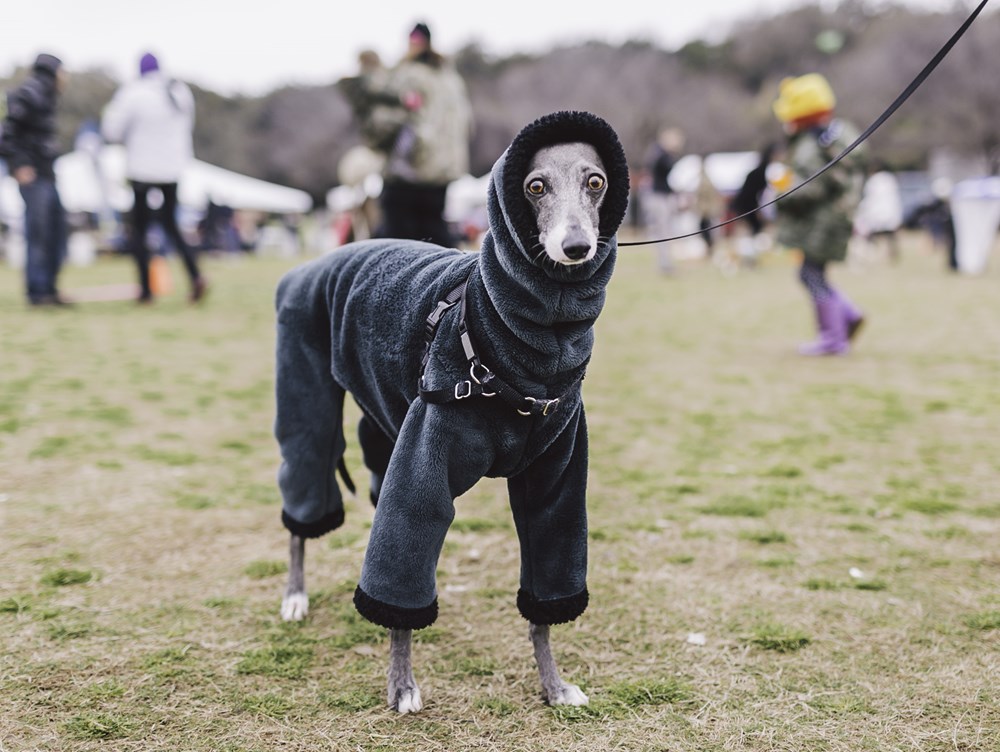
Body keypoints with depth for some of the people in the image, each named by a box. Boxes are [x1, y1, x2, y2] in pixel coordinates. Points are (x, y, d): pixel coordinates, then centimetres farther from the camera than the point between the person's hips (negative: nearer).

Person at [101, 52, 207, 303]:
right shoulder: (181, 92, 2)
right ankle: (196, 275, -5)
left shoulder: (133, 95, -13)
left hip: (142, 170, -4)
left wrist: (110, 111, 12)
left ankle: (146, 289, 5)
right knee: (170, 223, 15)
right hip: (172, 169, 4)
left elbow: (113, 132, -7)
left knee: (139, 228, 7)